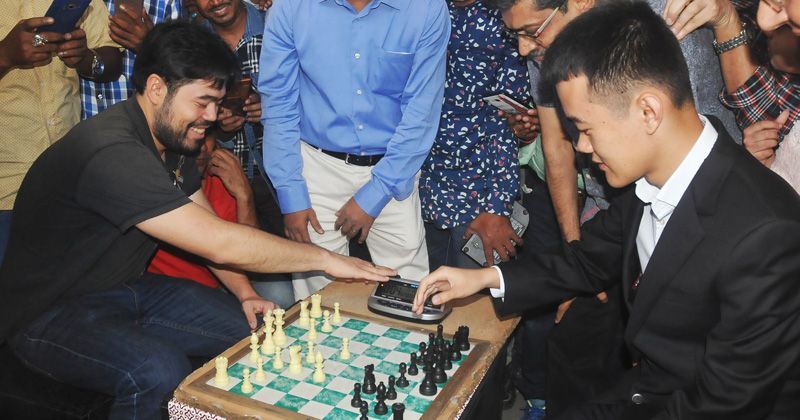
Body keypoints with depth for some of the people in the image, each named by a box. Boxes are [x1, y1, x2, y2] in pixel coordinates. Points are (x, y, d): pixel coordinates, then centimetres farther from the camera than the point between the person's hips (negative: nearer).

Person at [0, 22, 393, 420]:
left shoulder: (170, 135, 1)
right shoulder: (112, 152, -30)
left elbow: (208, 230, 9)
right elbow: (220, 244, -33)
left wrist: (244, 293, -7)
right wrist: (325, 259, -24)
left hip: (129, 290, 8)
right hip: (49, 313, -8)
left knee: (258, 331, -3)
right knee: (161, 372, -35)